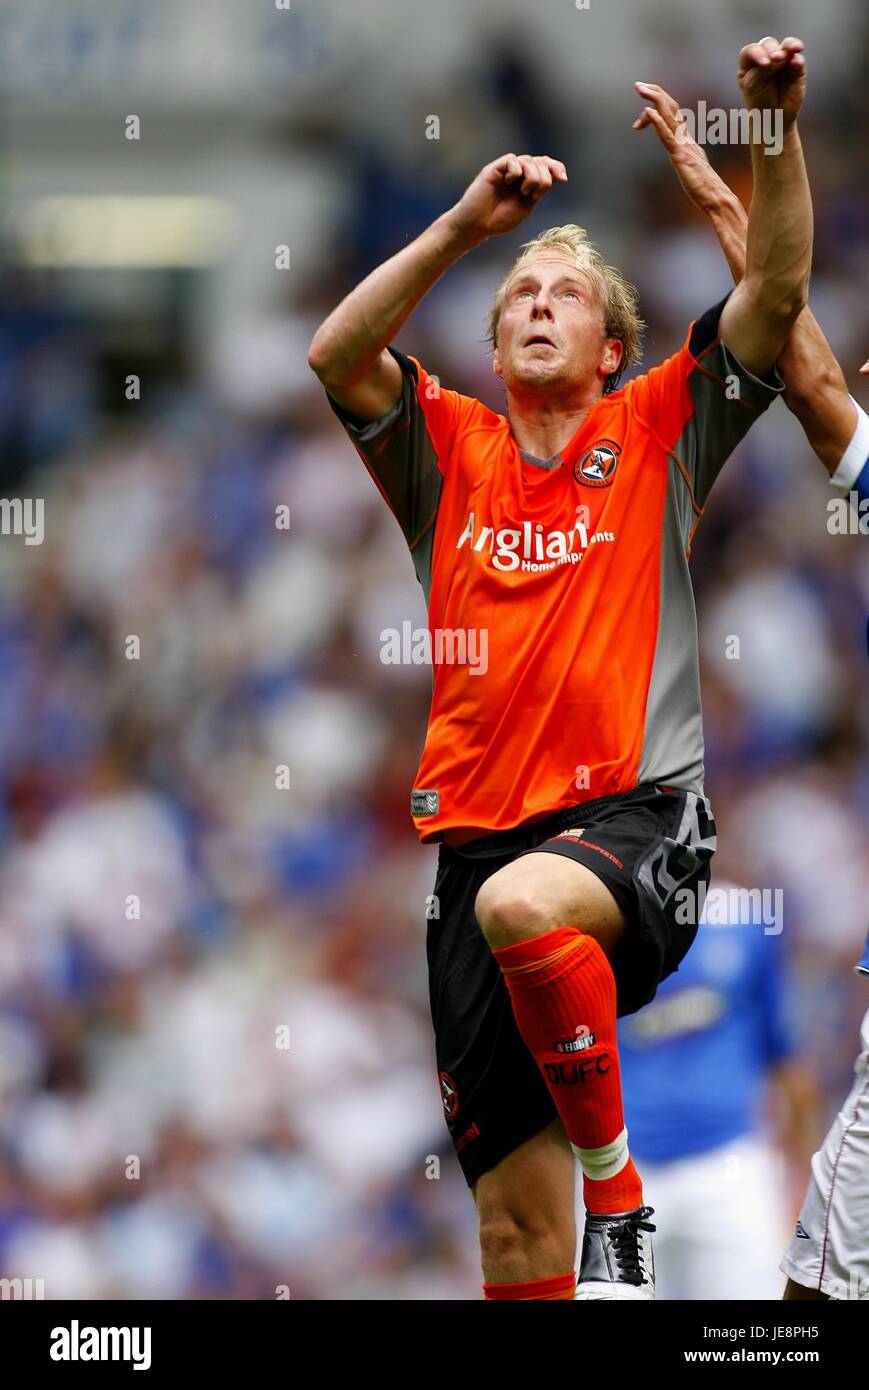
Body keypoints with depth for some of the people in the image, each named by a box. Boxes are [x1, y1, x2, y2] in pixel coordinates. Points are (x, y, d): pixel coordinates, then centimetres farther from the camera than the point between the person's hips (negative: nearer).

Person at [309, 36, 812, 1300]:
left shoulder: (654, 437, 9)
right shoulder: (451, 451, 14)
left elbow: (777, 293, -2)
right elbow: (335, 354, -2)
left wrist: (778, 131, -15)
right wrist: (462, 226, -10)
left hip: (636, 823, -3)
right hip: (480, 836, 4)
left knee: (523, 903, -40)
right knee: (513, 1216, 0)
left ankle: (620, 1189, -23)